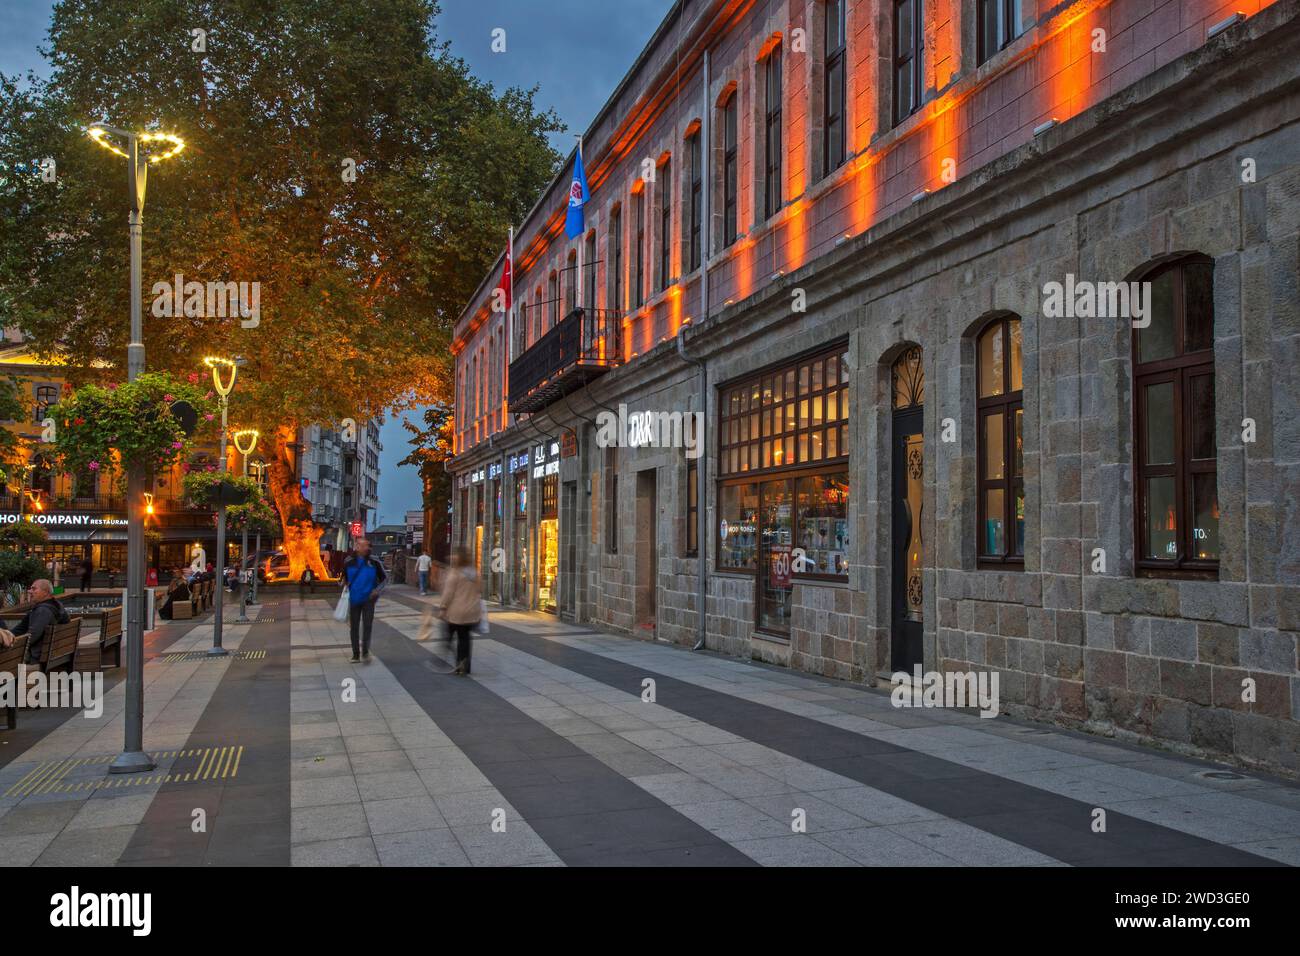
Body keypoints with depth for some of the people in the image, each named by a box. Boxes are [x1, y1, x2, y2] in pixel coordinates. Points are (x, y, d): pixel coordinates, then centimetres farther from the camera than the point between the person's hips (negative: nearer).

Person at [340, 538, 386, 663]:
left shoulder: (374, 563, -2)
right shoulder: (349, 563, -1)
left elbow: (384, 578, 7)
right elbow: (343, 578, 10)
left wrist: (377, 590, -7)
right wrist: (342, 584, -13)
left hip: (368, 599, -1)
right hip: (354, 600, 1)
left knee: (367, 625, -6)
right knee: (354, 627, 7)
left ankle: (365, 652, 4)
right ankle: (356, 654, 18)